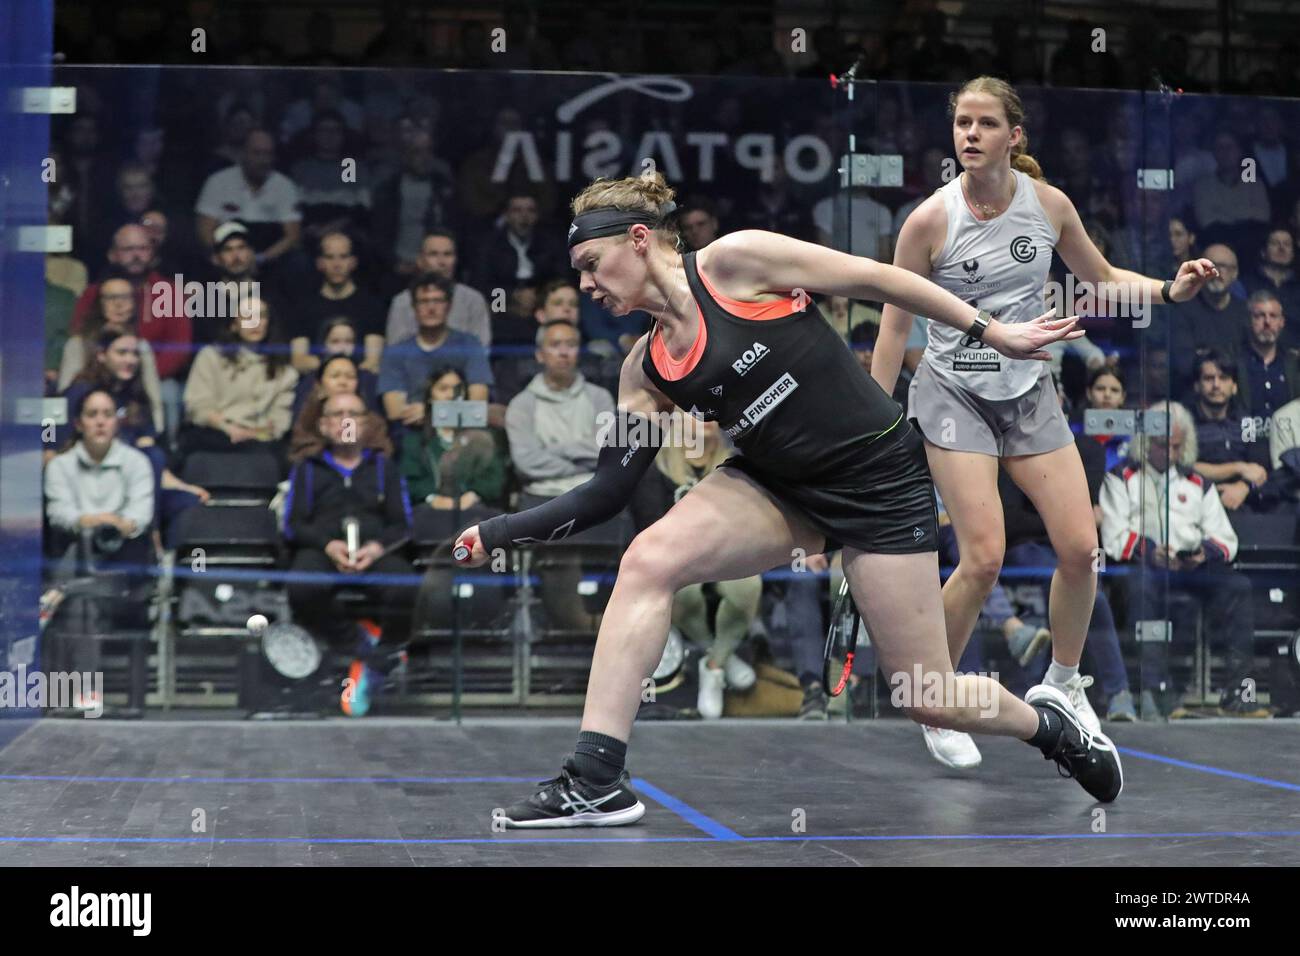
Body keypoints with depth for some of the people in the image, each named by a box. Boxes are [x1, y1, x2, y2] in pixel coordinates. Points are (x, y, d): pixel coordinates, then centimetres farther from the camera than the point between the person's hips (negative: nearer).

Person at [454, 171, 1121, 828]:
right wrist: (498, 533, -6)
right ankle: (595, 783, -17)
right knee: (648, 560, -21)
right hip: (777, 486, 5)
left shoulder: (734, 260, -14)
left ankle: (1047, 722, 32)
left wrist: (989, 331, -7)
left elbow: (878, 279, -9)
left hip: (878, 478, -5)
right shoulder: (647, 371, 3)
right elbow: (606, 493, 2)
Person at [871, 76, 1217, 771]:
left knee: (1079, 548, -3)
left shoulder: (1048, 204, -5)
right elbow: (894, 326, -6)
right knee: (984, 559, -15)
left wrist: (1170, 289, -8)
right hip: (954, 395, -4)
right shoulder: (930, 220, -14)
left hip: (1030, 394, 4)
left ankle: (1063, 682, 23)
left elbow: (1102, 278, 11)